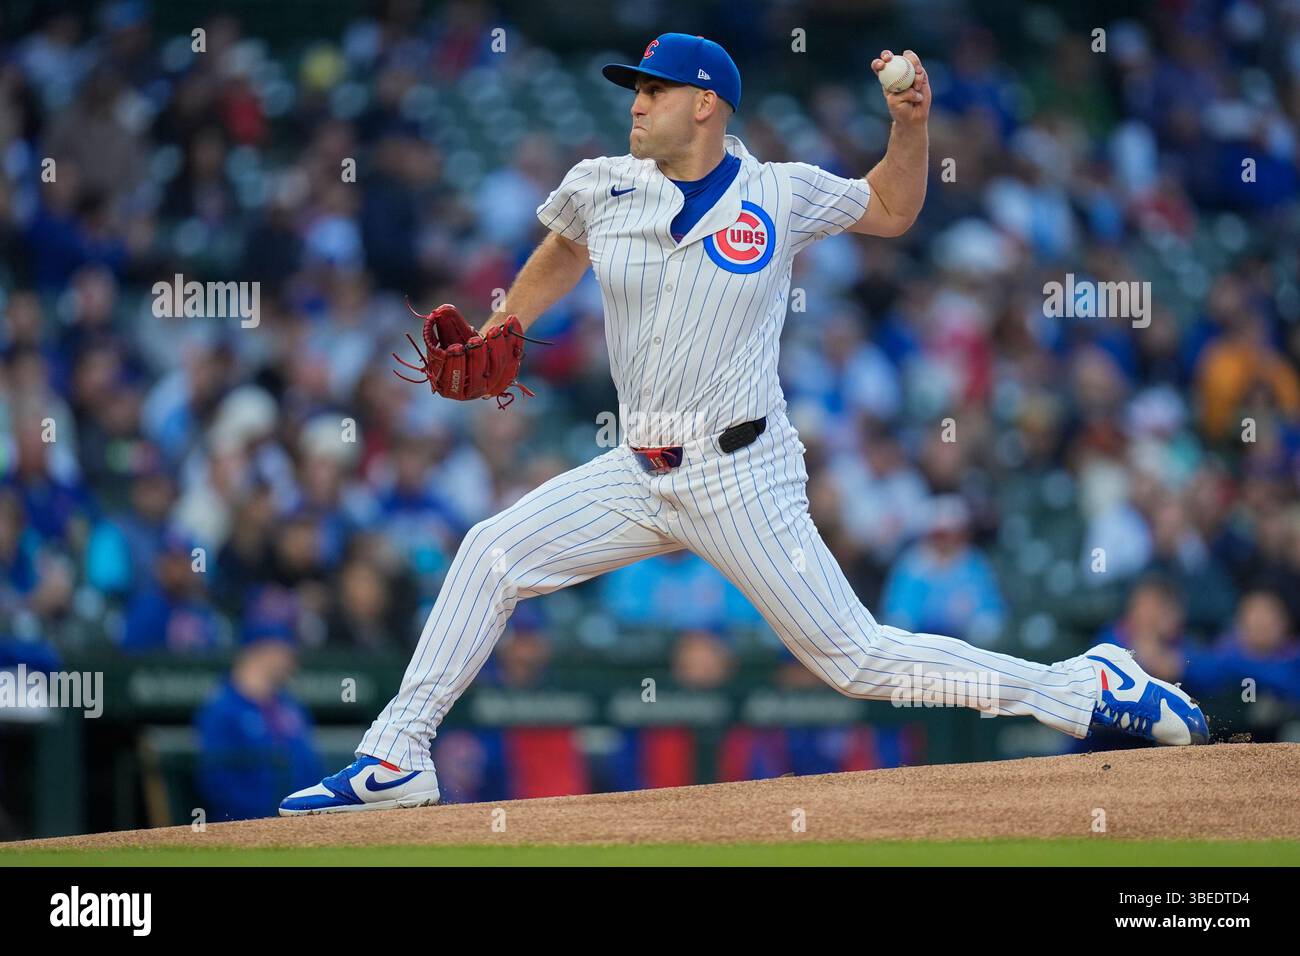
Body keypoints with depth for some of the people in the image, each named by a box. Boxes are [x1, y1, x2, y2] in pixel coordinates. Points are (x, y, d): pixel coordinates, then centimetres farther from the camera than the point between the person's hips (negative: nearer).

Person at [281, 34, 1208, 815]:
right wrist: (497, 335, 15)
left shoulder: (783, 195, -4)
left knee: (853, 656, -10)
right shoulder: (603, 189, 4)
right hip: (641, 472, 5)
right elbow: (562, 254, 26)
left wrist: (912, 121, -4)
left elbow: (893, 210, 13)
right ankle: (397, 759, 1)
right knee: (492, 555, -4)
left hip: (741, 477, -5)